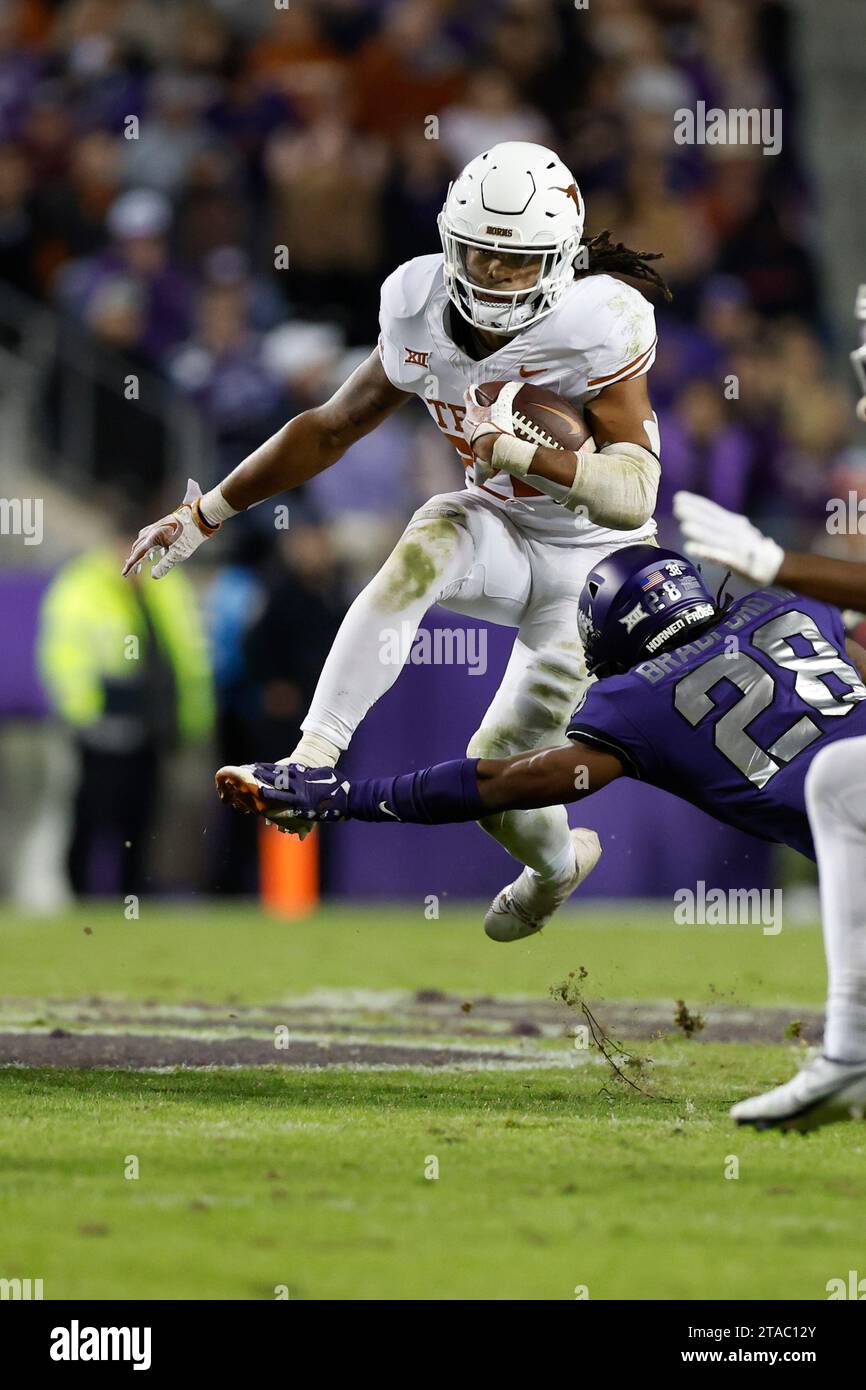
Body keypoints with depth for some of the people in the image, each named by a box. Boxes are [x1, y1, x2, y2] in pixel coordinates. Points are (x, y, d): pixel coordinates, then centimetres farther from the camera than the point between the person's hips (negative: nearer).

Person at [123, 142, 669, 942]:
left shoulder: (596, 327, -27)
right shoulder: (422, 313, -12)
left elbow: (632, 495, -30)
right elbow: (331, 428, 2)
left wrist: (527, 450, -45)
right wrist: (206, 515, 4)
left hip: (592, 564, -4)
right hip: (499, 528, 4)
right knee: (420, 554, -33)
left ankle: (556, 863, 34)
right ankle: (315, 757, -36)